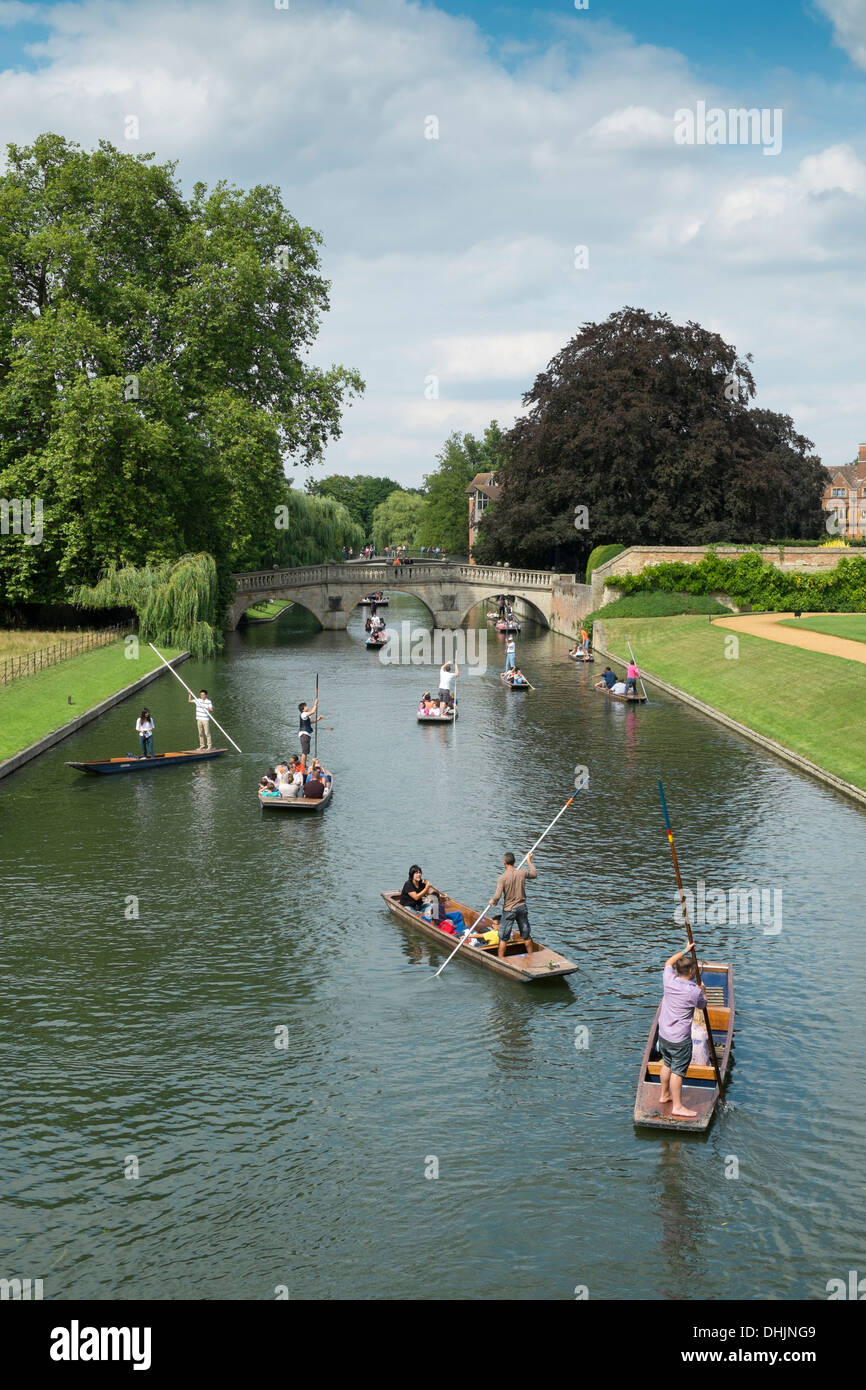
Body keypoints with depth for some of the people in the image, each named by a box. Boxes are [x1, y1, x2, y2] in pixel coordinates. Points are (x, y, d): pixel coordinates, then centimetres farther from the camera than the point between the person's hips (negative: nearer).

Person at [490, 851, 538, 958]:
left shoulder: (502, 877, -18)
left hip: (509, 910, -4)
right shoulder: (522, 873, -6)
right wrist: (529, 861, 28)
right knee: (527, 936, 18)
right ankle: (530, 956, 29)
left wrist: (492, 902, -1)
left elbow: (497, 896, -22)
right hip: (522, 907, 4)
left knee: (503, 938, 6)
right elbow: (534, 874, 17)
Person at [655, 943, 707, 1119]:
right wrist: (702, 990, 18)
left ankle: (664, 1095, 38)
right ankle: (677, 1106, 7)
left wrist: (684, 951, 18)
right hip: (679, 1039, -7)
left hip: (663, 1034, 7)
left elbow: (668, 963, 16)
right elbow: (703, 1005, 2)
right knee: (677, 1071, 0)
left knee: (667, 1065, 23)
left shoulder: (669, 980, -6)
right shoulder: (694, 991, -21)